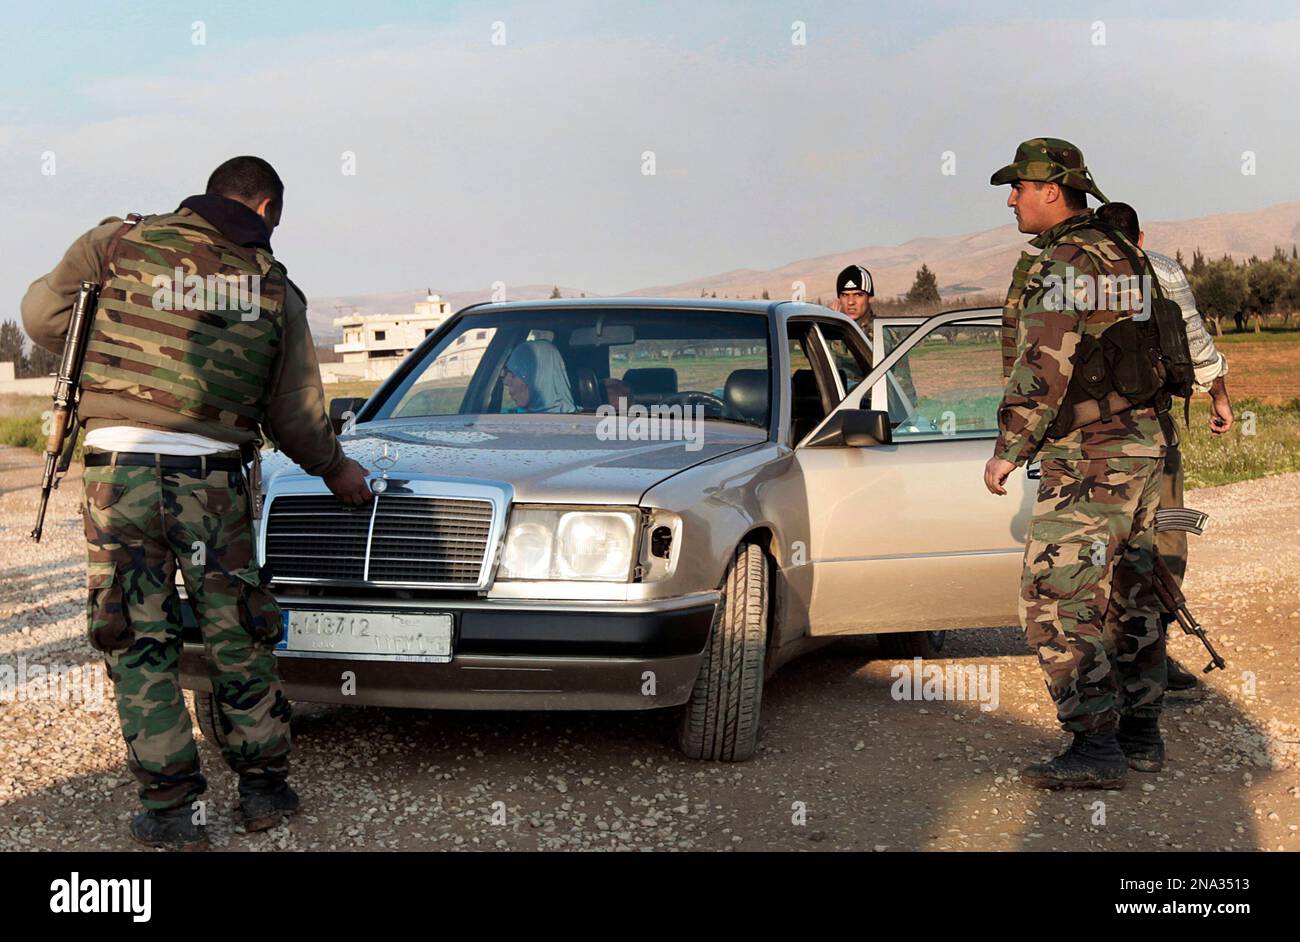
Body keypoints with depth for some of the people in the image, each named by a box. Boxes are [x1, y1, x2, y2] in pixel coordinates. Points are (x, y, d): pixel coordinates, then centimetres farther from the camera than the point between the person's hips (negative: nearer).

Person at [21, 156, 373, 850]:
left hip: (121, 472, -1)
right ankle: (263, 789, 24)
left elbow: (42, 313, 9)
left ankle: (172, 808, 8)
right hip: (214, 480, 1)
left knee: (138, 644, 7)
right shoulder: (277, 289, 10)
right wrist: (335, 469, 30)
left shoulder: (118, 243, 5)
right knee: (237, 637, 16)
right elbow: (295, 413, 12)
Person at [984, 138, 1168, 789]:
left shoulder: (1059, 267, -16)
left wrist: (1007, 450, -18)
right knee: (1128, 598, 15)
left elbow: (1044, 368, -24)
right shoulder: (1120, 259, 14)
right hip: (1142, 448, 10)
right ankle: (1141, 734, 23)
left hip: (1087, 461, -10)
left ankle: (1095, 747, -10)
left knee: (1057, 602, -8)